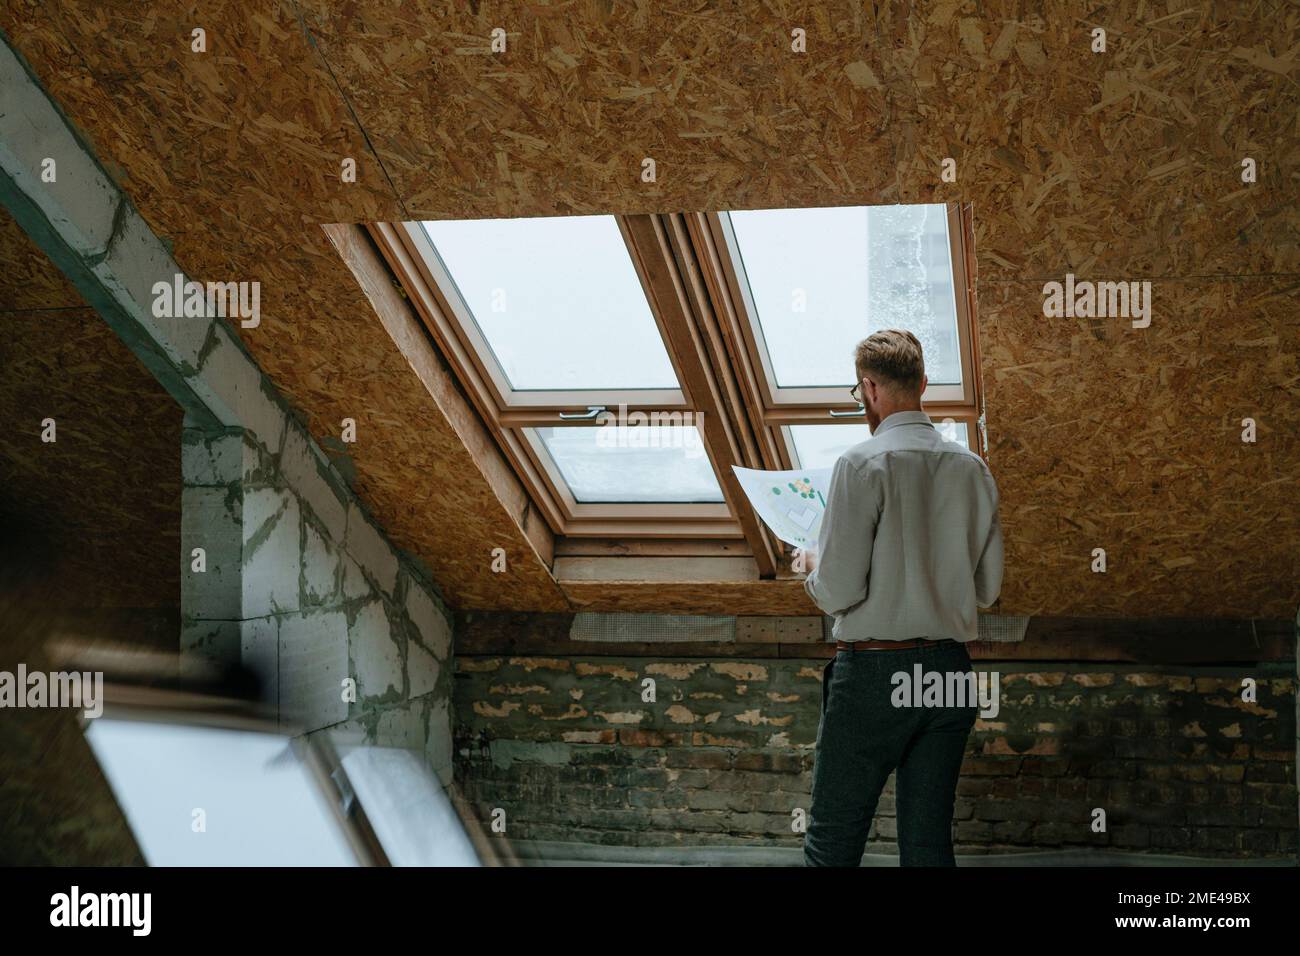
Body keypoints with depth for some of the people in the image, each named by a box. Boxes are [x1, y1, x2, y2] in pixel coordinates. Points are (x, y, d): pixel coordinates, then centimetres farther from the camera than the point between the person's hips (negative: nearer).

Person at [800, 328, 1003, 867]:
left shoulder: (863, 464, -11)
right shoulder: (971, 467, 6)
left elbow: (838, 590, -15)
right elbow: (988, 588, 11)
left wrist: (812, 564, 7)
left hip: (874, 671, -6)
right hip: (950, 670, 6)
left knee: (832, 844, 3)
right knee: (930, 844, 11)